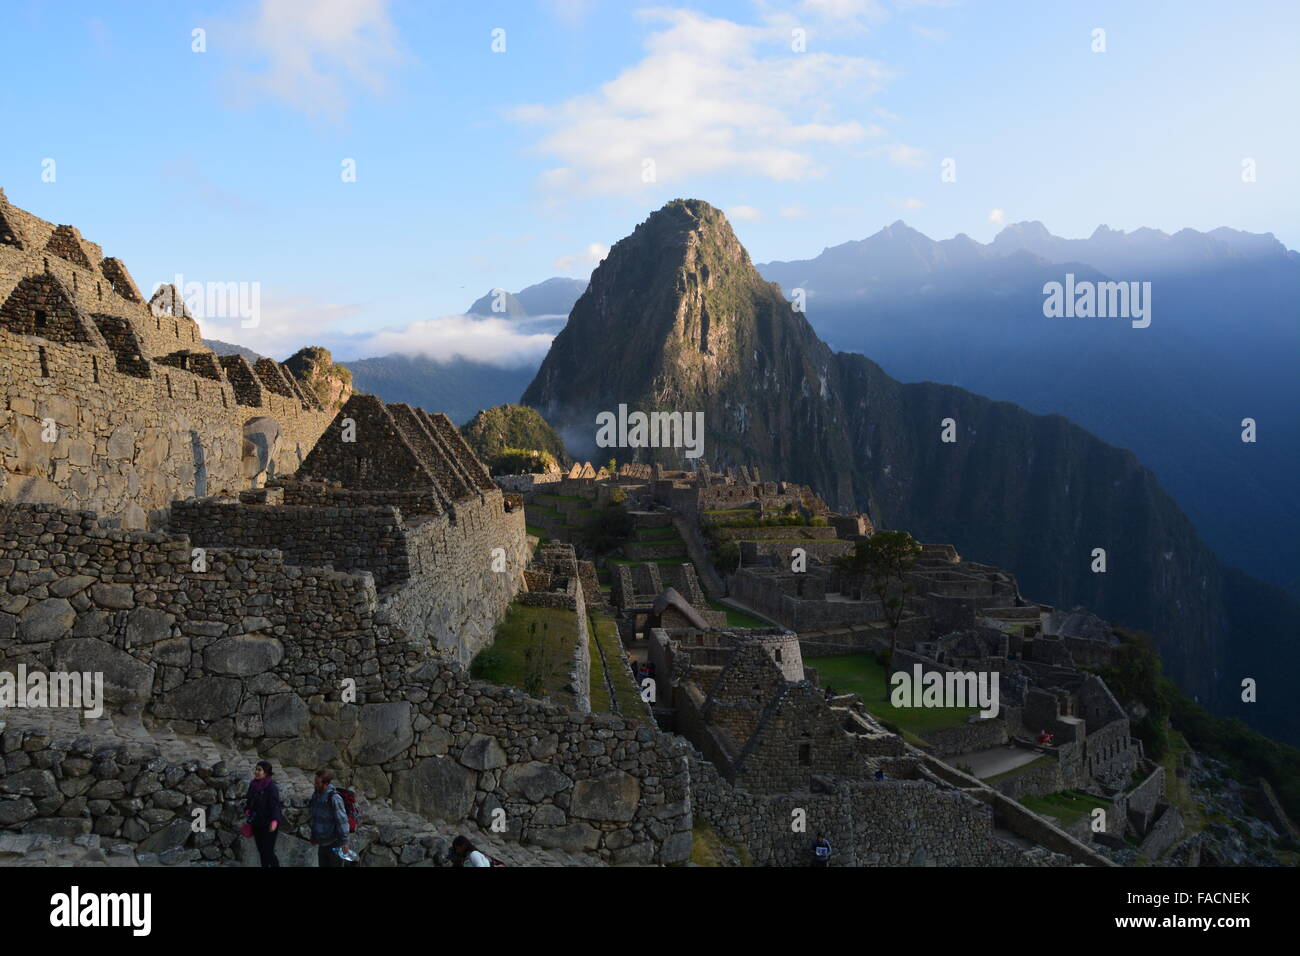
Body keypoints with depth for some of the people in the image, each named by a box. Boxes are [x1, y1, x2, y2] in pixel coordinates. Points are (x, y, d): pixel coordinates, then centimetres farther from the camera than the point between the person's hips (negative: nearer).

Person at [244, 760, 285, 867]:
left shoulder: (271, 787, -18)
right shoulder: (253, 785, 3)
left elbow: (275, 805, -23)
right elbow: (249, 801, 15)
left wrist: (274, 821, -34)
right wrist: (247, 810, -4)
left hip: (268, 824, -7)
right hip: (257, 823, 7)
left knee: (268, 851, -6)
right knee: (261, 850, 13)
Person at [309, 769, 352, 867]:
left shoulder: (334, 798, -23)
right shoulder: (315, 796, 0)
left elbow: (342, 821, -21)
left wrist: (344, 842, -20)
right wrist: (313, 835, 20)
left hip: (335, 842, -7)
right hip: (322, 842, 7)